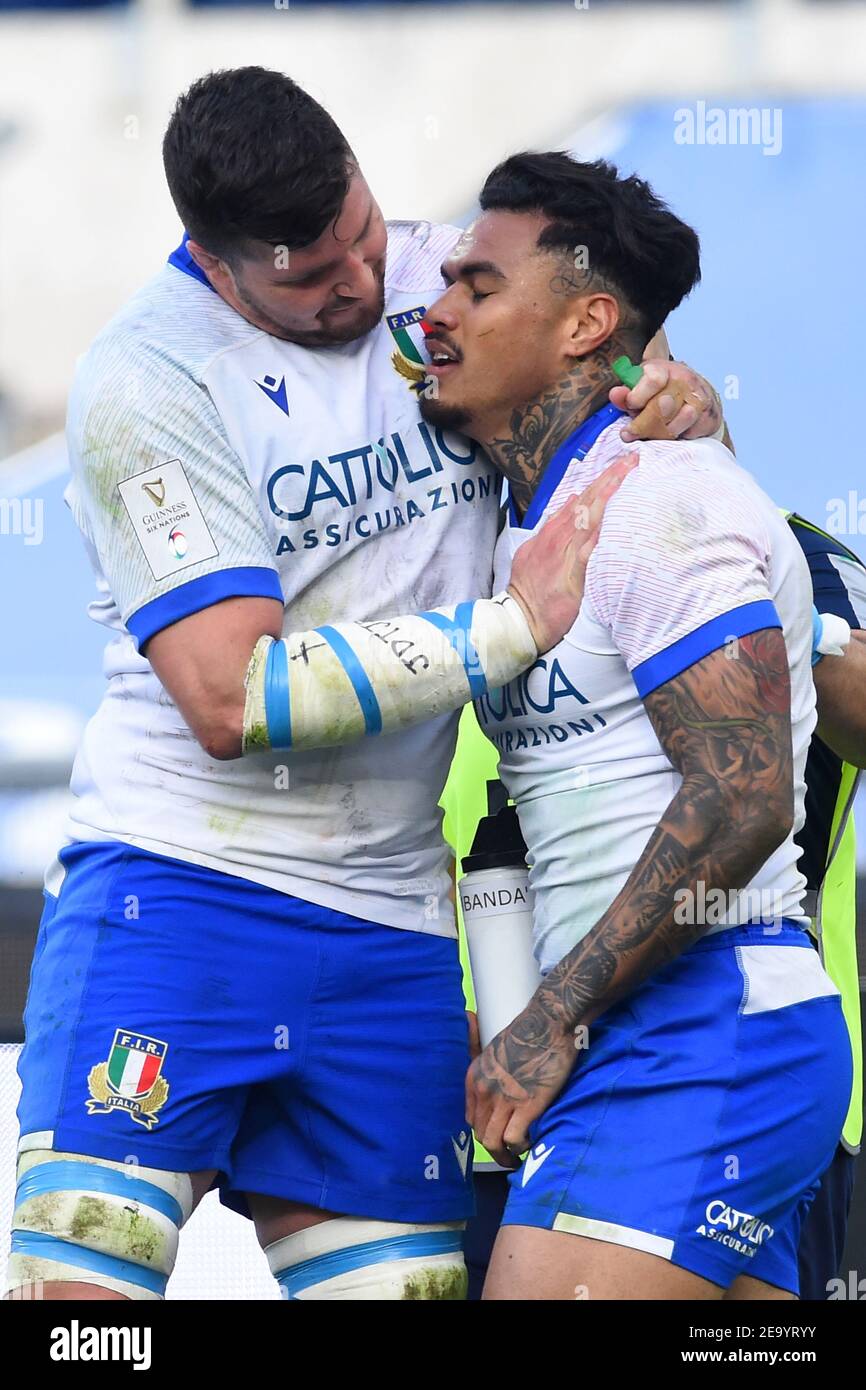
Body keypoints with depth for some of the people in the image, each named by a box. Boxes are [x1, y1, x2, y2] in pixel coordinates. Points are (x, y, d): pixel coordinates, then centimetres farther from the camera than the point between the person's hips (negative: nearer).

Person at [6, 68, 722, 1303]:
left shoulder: (441, 278, 6)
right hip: (180, 889, -5)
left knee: (396, 1280, 1)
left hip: (392, 930, 5)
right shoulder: (146, 383, -9)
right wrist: (514, 625, -17)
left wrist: (684, 401, -1)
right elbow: (231, 697, -17)